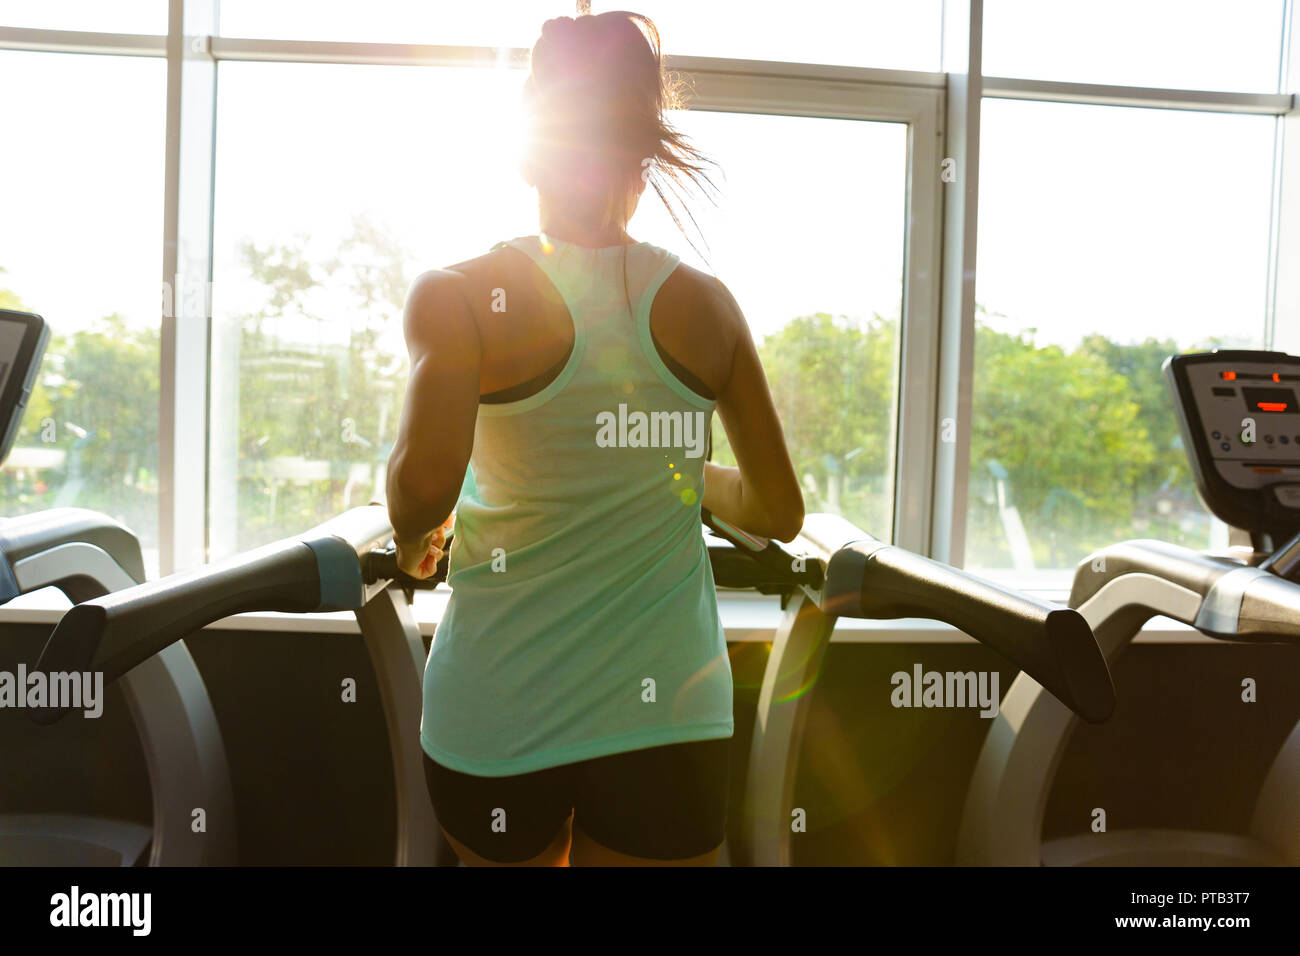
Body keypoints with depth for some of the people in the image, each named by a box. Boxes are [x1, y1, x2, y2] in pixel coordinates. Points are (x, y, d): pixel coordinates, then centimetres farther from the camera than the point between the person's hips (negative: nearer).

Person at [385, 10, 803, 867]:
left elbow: (425, 480, -24)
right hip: (669, 707, 1)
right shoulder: (706, 305, 0)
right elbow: (780, 513, 5)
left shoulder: (460, 298, -8)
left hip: (502, 707, -1)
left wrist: (415, 535, -2)